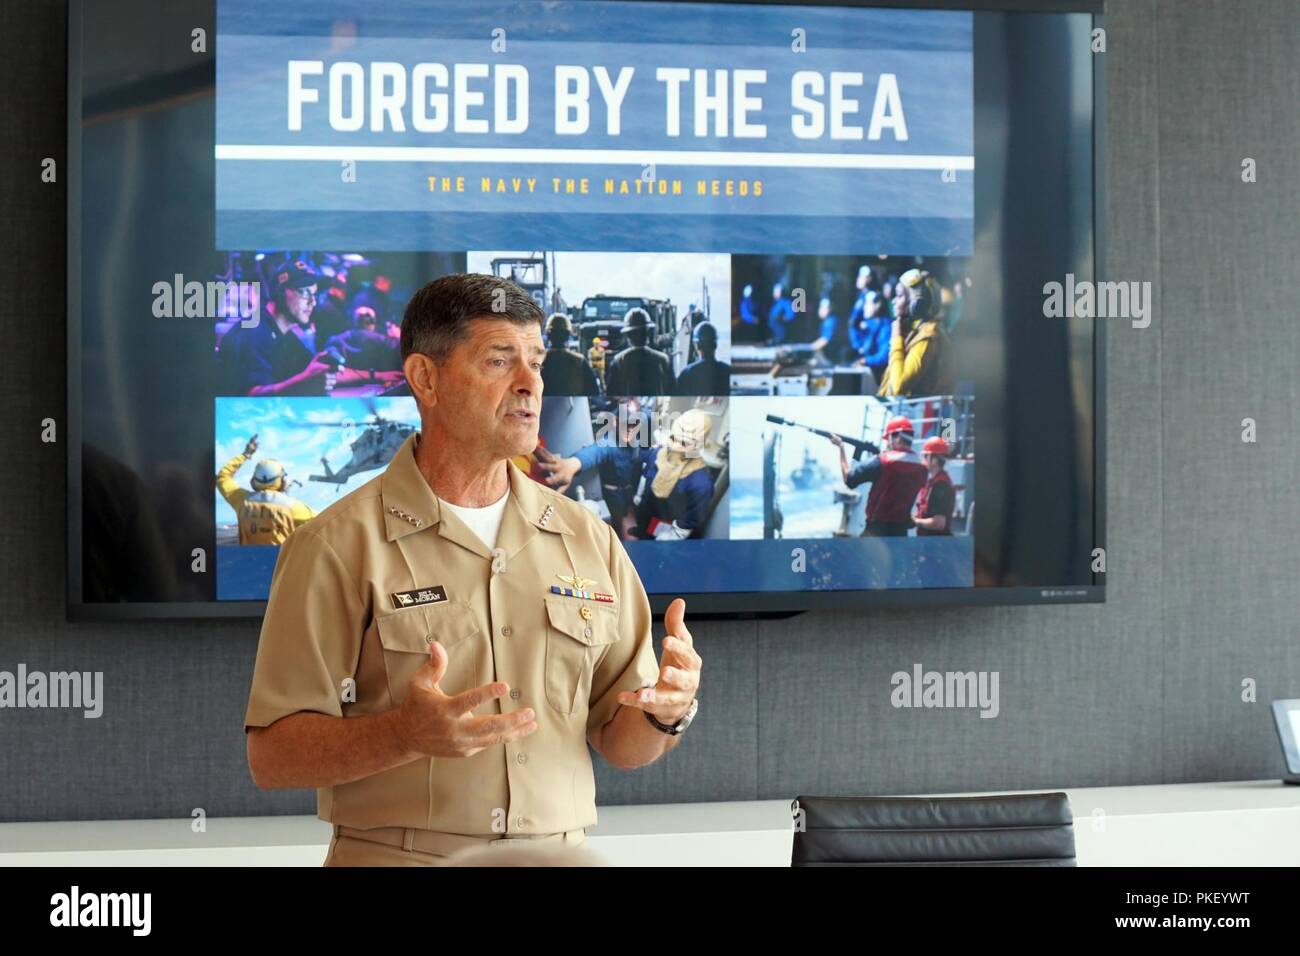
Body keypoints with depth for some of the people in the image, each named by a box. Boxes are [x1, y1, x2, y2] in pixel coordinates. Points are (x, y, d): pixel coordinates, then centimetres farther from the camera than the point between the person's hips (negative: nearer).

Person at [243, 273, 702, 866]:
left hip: (558, 858, 3)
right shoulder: (338, 546, -7)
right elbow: (272, 756, -11)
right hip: (396, 857, -3)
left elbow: (618, 743, 10)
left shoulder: (587, 539, 7)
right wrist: (408, 734, -26)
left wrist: (667, 713, -11)